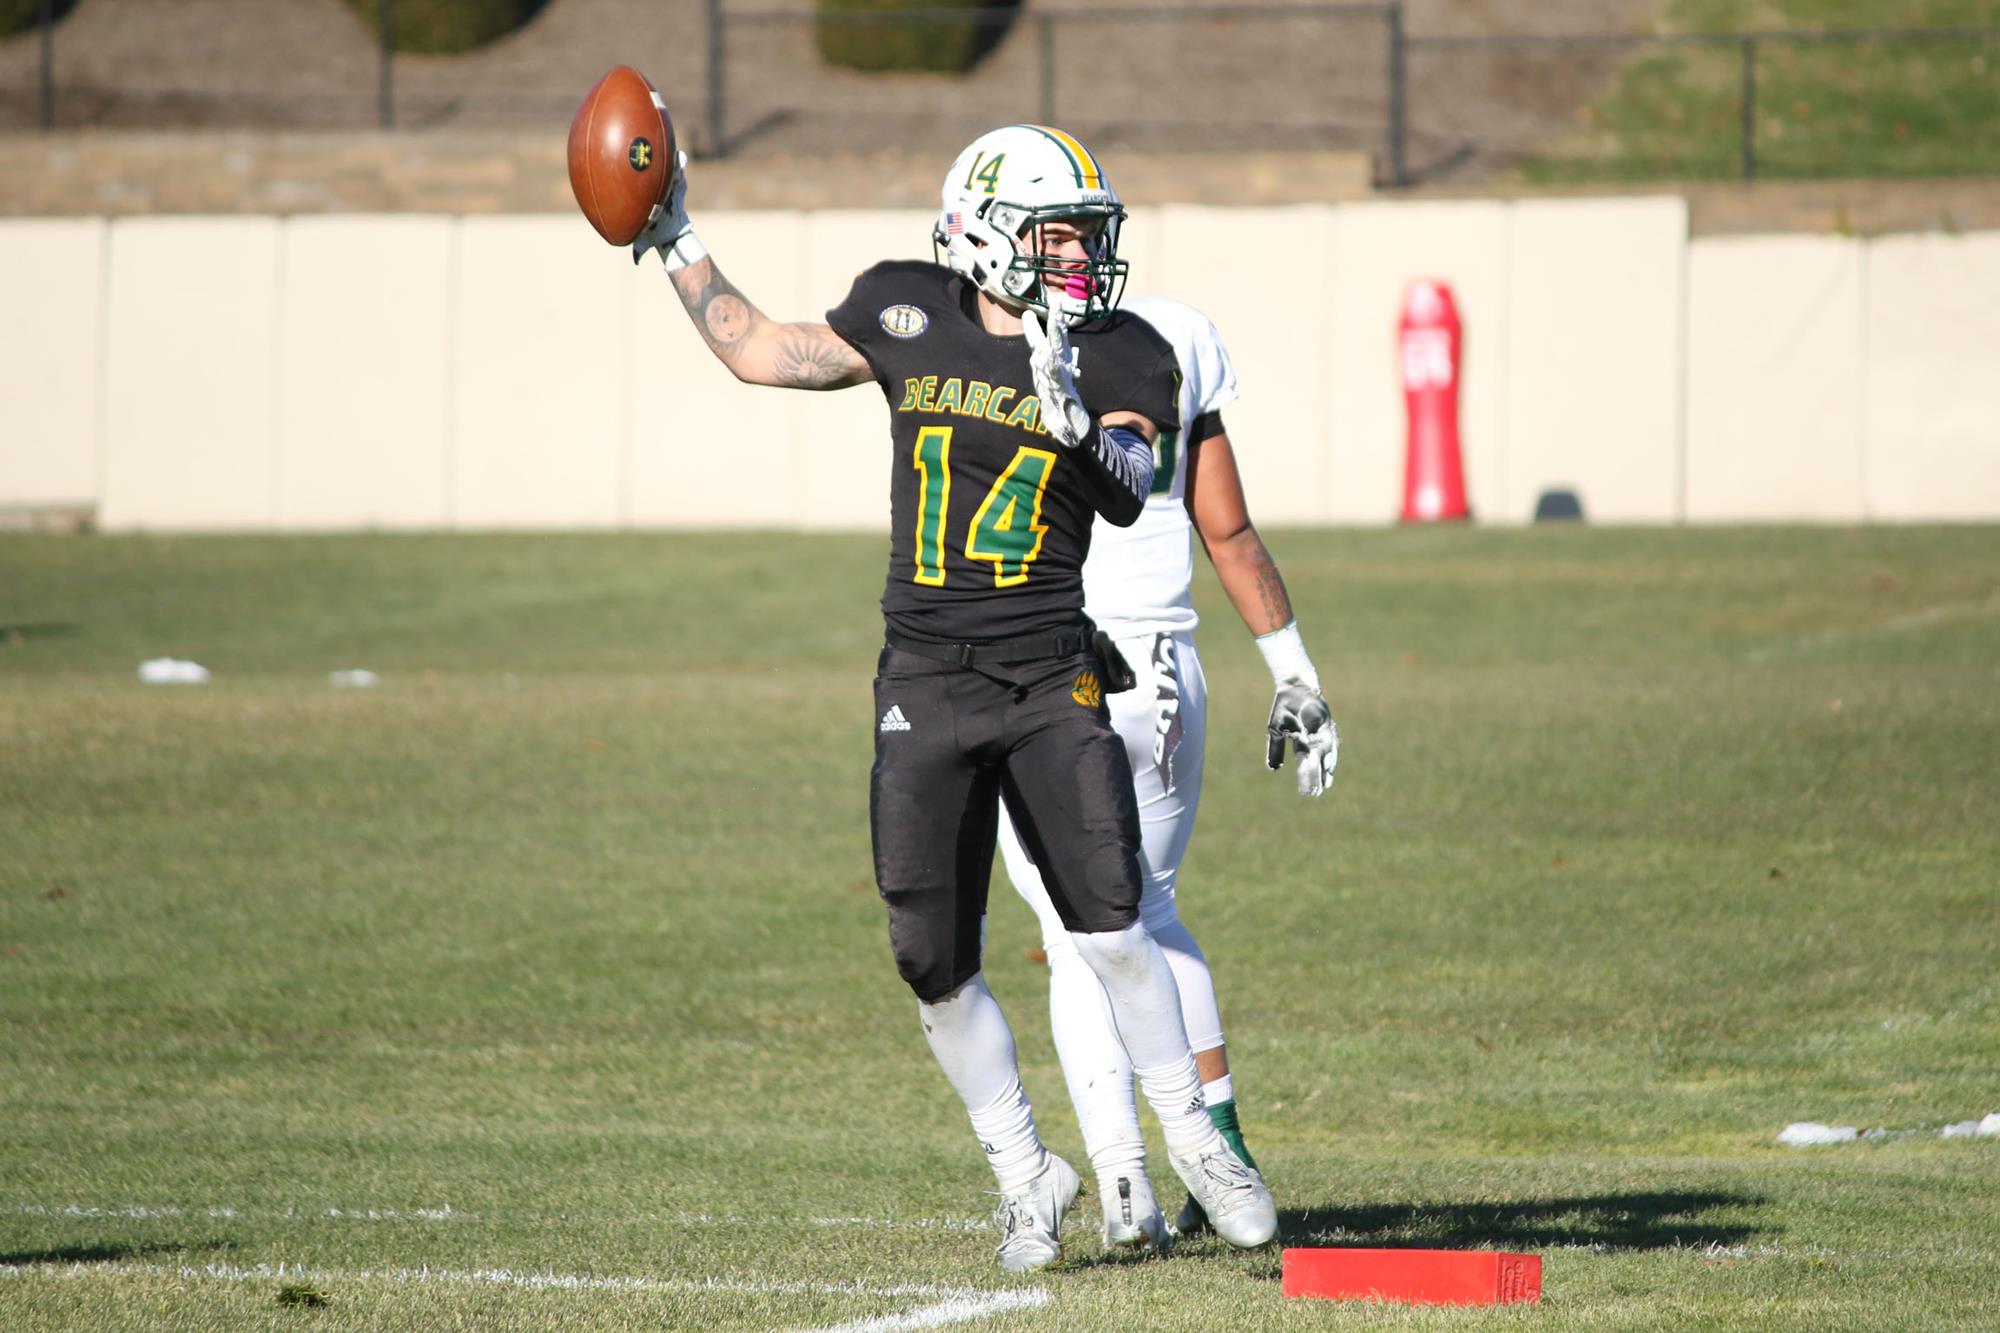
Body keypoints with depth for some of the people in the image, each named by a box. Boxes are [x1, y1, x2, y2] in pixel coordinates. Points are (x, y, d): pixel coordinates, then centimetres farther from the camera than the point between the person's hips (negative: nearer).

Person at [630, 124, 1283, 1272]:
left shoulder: (1119, 358, -1)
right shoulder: (907, 318, 5)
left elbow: (1129, 498, -16)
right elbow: (760, 352, 19)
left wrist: (1075, 416, -33)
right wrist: (678, 249, 18)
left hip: (1051, 681, -2)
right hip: (927, 683, 2)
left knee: (1112, 933, -12)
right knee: (937, 964, 2)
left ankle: (1197, 1144, 7)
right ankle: (1026, 1177, 18)